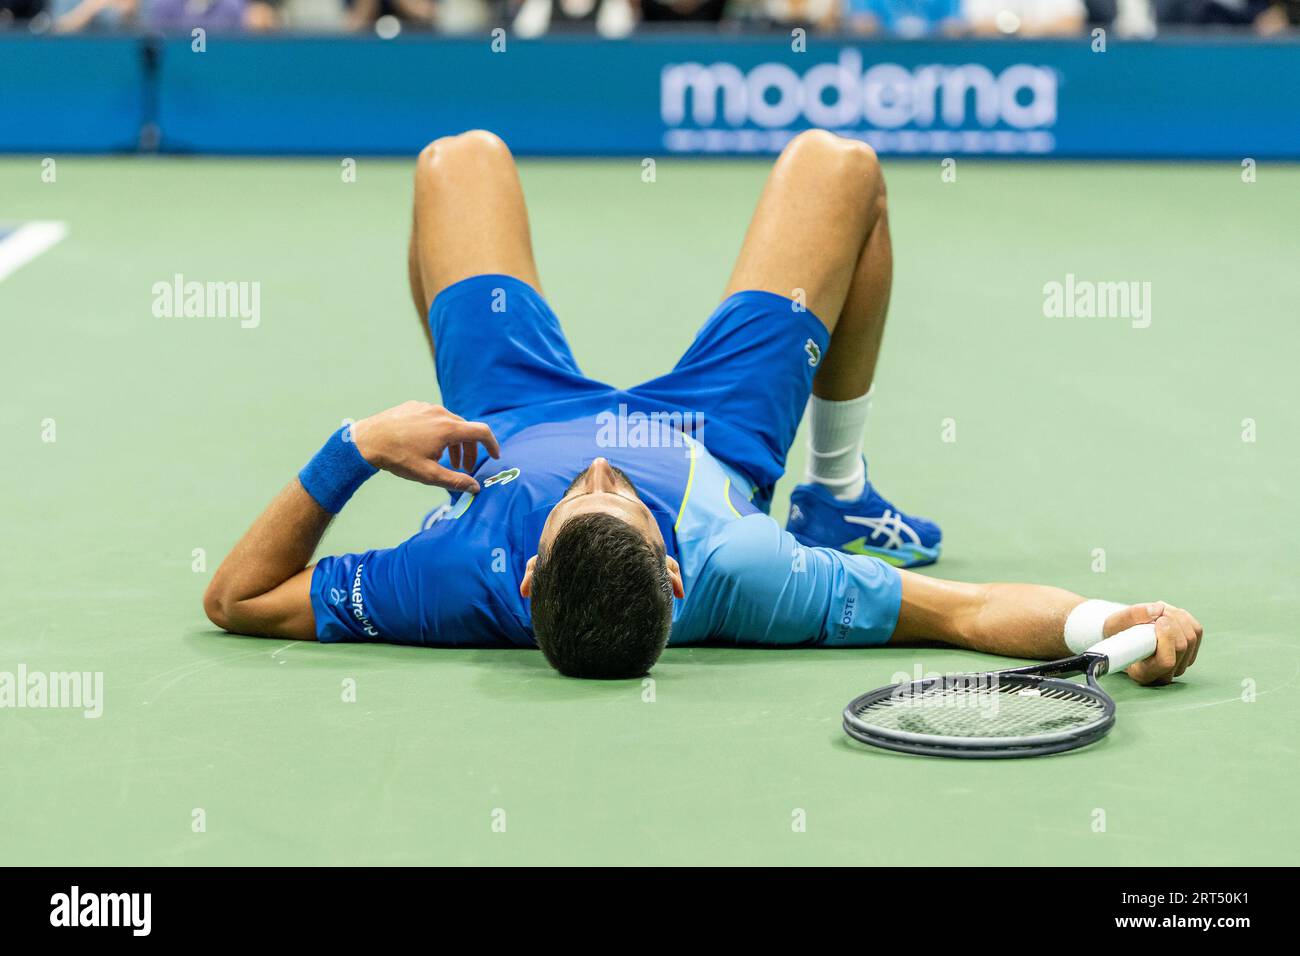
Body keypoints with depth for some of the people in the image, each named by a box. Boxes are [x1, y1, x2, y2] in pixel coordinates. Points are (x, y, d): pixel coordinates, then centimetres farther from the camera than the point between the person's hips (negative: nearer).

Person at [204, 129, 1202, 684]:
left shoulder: (471, 579, -45)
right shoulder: (735, 574, -48)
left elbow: (236, 598, -33)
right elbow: (971, 612, -44)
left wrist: (354, 449, -44)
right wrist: (1109, 622, -61)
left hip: (516, 426, 1)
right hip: (713, 433, -1)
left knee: (463, 158, 20)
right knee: (835, 164, 11)